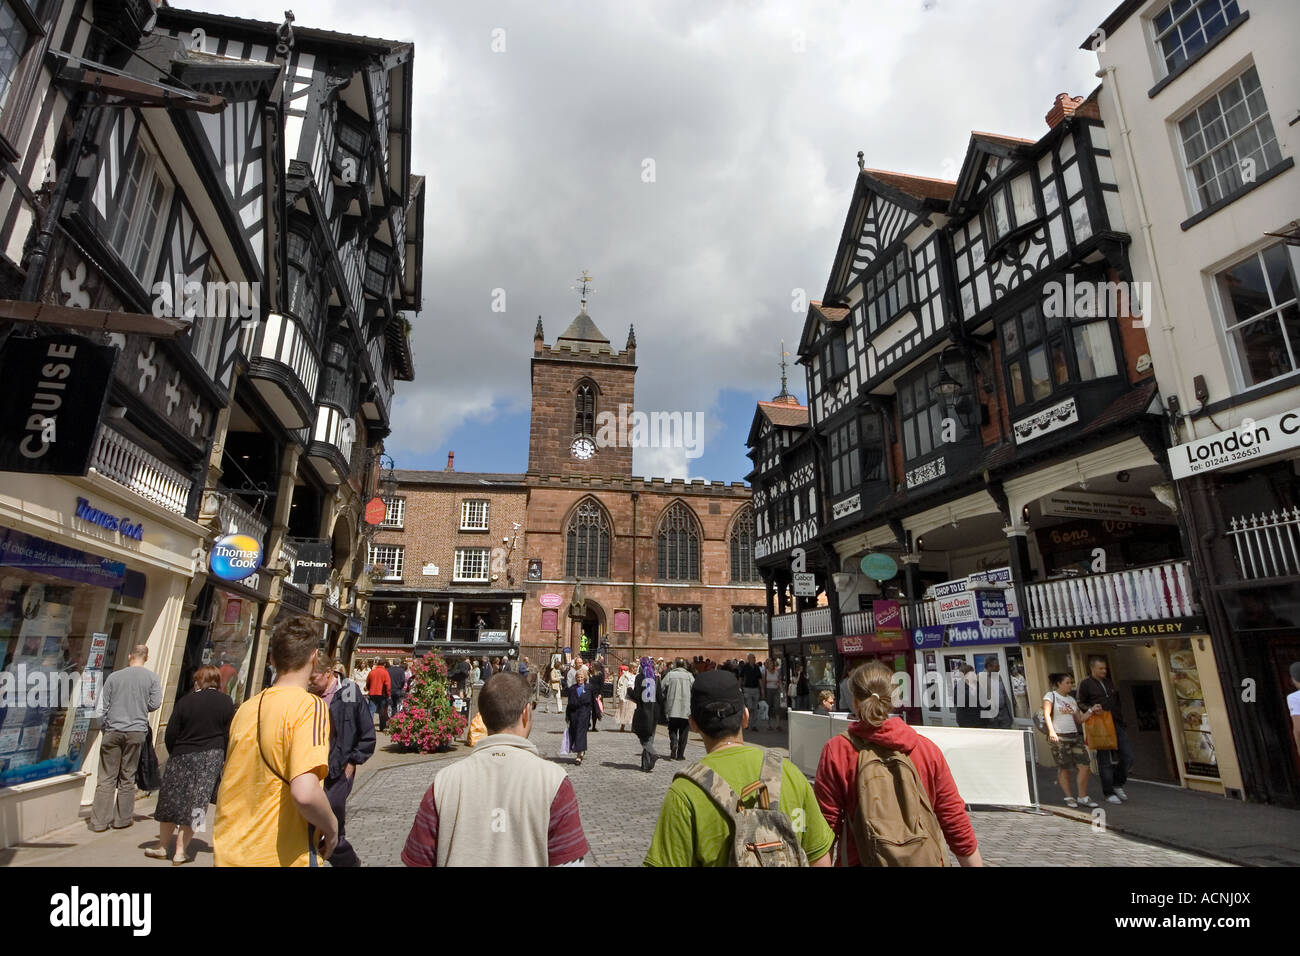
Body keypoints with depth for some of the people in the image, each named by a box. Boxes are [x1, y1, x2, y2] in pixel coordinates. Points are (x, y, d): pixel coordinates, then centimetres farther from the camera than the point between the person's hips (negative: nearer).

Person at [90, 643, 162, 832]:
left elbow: (103, 706, 4)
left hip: (113, 731, 1)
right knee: (127, 777, 8)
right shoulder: (152, 677, 0)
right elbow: (155, 704, -5)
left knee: (106, 778, 6)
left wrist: (104, 728, 16)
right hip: (136, 731, -1)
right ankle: (122, 819, 14)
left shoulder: (114, 677, 3)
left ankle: (99, 821, 8)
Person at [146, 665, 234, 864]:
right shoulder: (226, 703, -2)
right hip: (211, 758, 0)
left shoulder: (184, 702, -3)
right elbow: (229, 737, -3)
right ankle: (181, 852, 11)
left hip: (182, 757, 0)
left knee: (171, 802, 15)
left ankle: (163, 847, 27)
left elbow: (170, 736, -2)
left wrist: (175, 755, 16)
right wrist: (222, 760, 11)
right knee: (195, 805, 7)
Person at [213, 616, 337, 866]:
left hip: (228, 854, 6)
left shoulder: (245, 708, 3)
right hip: (281, 857, -6)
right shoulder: (309, 705, -18)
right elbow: (305, 793, -28)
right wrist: (331, 828, -11)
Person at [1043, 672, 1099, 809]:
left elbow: (1079, 719, 18)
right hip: (1059, 736, -6)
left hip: (1075, 736, 6)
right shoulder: (1050, 696, 0)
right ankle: (1069, 797, 12)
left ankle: (1083, 797, 8)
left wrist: (1091, 711, 6)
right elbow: (1046, 714, -11)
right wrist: (1051, 731, -22)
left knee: (1084, 766, -3)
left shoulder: (1071, 700, 19)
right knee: (1064, 767, -1)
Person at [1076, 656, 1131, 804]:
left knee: (1128, 755, 0)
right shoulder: (1085, 684, -3)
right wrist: (1091, 709, -20)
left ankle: (1118, 784, 21)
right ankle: (1109, 793, 11)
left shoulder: (1108, 682, 16)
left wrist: (1120, 718, 14)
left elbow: (1117, 701, 23)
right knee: (1105, 760, 0)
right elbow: (1080, 704, -1)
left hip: (1116, 724, 6)